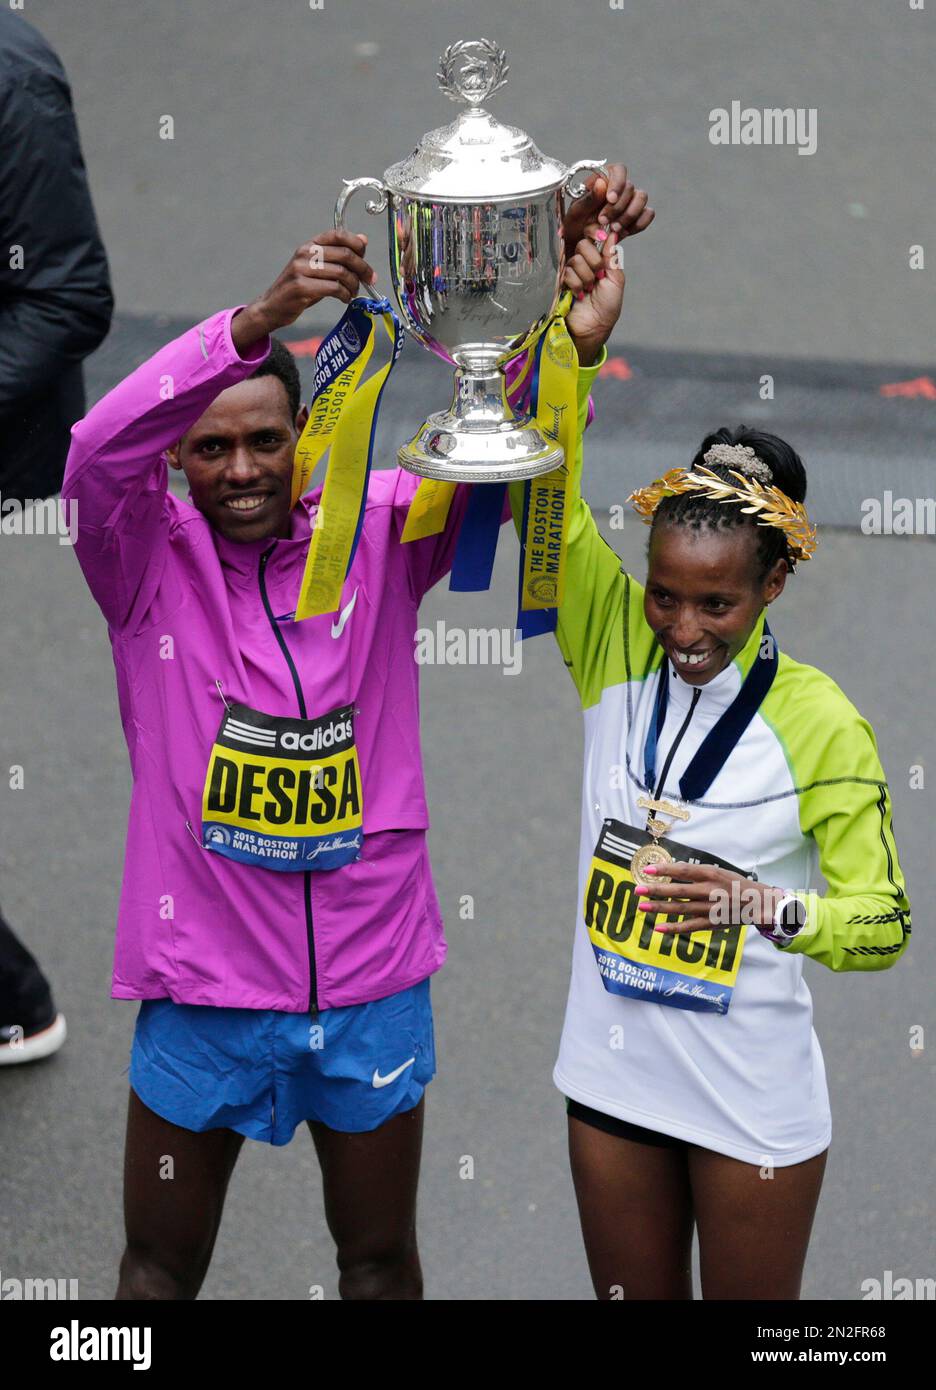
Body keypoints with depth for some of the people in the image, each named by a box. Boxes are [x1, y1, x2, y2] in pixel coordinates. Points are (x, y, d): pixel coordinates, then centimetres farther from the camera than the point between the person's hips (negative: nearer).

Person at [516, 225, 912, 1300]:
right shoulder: (617, 657, -4)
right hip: (613, 1074, 4)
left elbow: (883, 925, -9)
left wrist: (764, 908, -27)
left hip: (751, 1101, -3)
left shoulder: (820, 726, -13)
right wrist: (580, 346, -28)